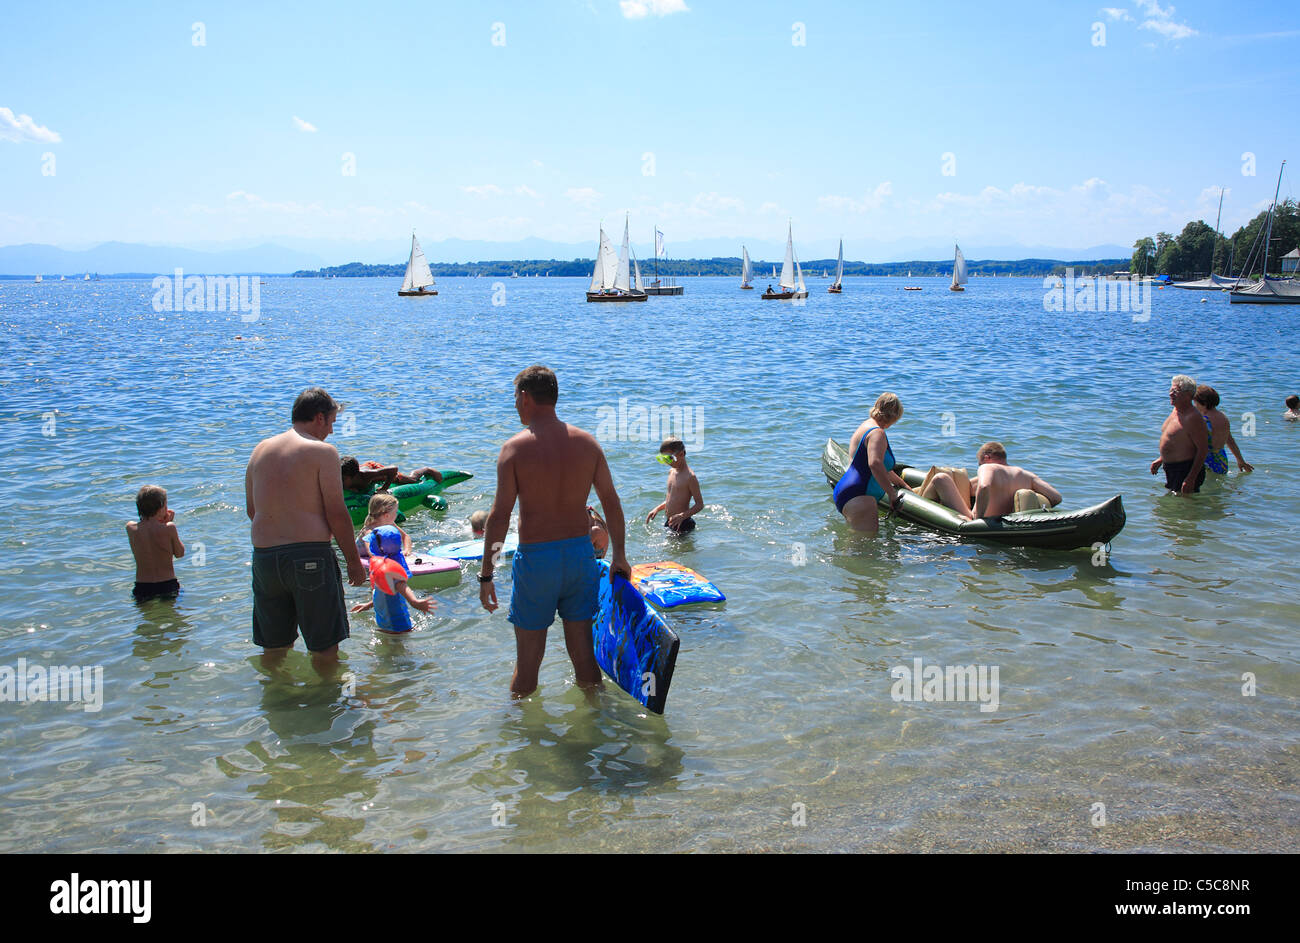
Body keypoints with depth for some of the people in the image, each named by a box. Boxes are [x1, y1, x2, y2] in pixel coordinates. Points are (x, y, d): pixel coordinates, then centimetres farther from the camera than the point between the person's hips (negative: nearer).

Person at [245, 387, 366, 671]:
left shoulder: (260, 450, 13)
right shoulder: (322, 451, -6)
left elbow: (252, 510, 18)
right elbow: (336, 513, -9)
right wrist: (354, 560, -1)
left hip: (263, 556, 6)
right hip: (310, 555, -6)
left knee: (273, 647, 18)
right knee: (325, 647, 6)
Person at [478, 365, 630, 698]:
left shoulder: (516, 447, -10)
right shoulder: (587, 442, 2)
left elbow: (499, 515, -12)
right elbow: (612, 502, 5)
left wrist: (486, 574, -7)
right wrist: (619, 555, 16)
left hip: (536, 557, -3)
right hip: (581, 552, 4)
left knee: (528, 659, 9)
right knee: (583, 652, 16)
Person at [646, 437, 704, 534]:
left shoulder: (690, 477, -16)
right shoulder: (671, 472, 11)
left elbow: (700, 504, -15)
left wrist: (682, 516, -28)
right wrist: (657, 509, 9)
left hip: (682, 525, -8)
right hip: (668, 522, 8)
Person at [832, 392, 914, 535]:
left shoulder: (865, 426, 23)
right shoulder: (877, 433, -11)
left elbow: (882, 468, 36)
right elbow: (875, 464, -29)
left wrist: (902, 484, 43)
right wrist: (892, 494, -22)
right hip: (857, 497, -11)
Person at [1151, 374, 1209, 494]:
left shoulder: (1193, 418, -21)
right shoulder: (1175, 410, 10)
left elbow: (1203, 449, -22)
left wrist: (1191, 479, -26)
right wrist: (1161, 459, 23)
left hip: (1186, 470, -10)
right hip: (1171, 469, 10)